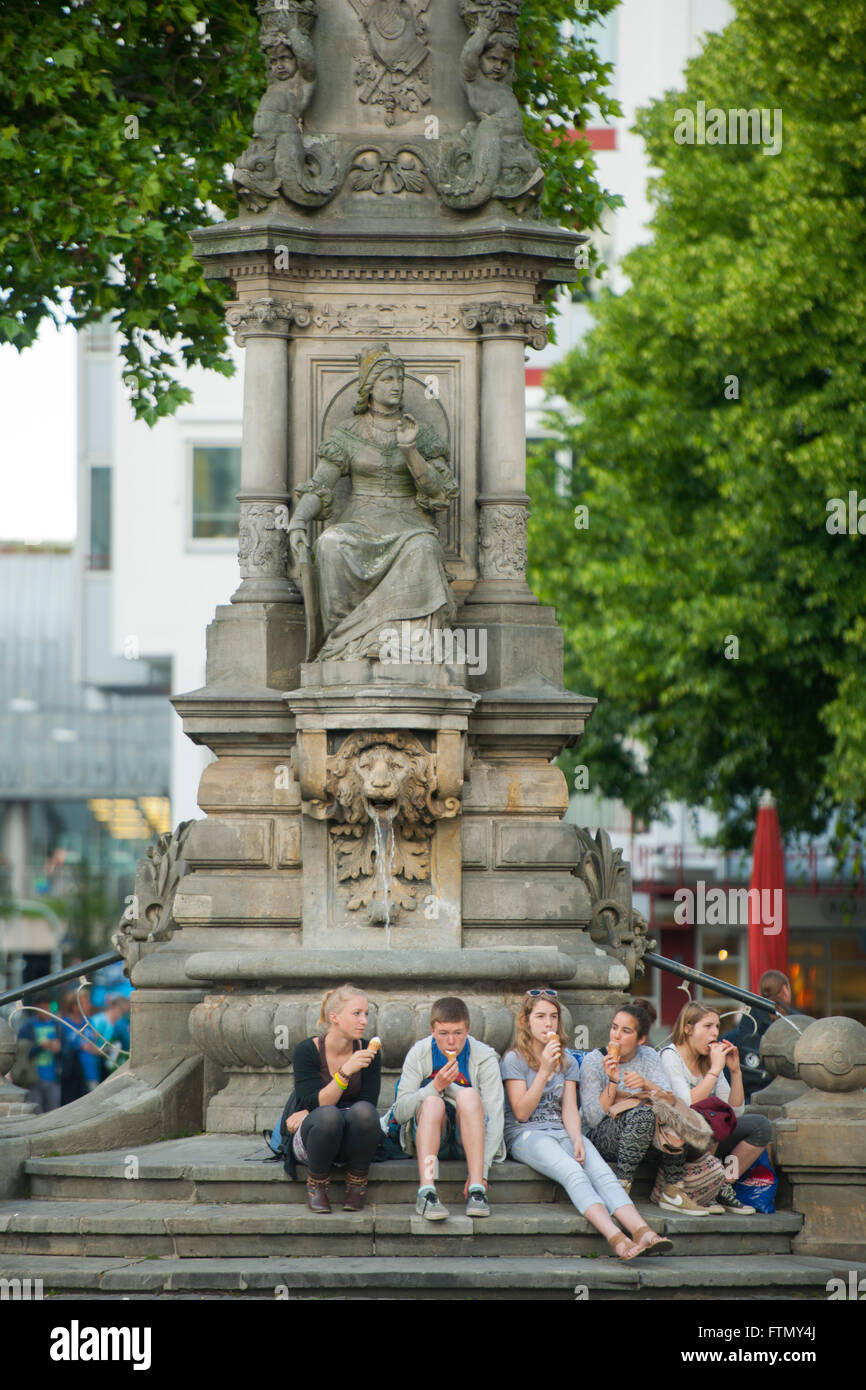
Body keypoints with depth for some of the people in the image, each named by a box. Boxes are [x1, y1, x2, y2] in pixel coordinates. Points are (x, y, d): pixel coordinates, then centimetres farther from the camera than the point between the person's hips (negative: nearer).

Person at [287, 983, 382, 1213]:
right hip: (310, 1137, -2)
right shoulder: (308, 1050, -8)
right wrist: (346, 1072, -31)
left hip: (351, 1141, 2)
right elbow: (315, 1104, -17)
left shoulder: (368, 1053, -1)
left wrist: (309, 1113, -12)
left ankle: (356, 1186, -13)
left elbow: (368, 1105, -6)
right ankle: (316, 1186, -13)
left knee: (364, 1112, -33)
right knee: (328, 1115, -37)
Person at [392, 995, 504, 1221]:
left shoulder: (484, 1057, -8)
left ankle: (477, 1190, -39)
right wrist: (436, 1087, -26)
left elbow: (494, 1117, -15)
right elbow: (400, 1113, -9)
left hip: (469, 1139, -1)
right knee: (432, 1102, -29)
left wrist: (481, 1171, -26)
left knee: (468, 1095, -29)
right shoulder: (419, 1055, -4)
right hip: (428, 1137, 1)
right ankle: (426, 1191, -43)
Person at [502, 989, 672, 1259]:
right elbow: (521, 1113, -5)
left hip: (561, 1133, 5)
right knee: (573, 1173, -34)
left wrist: (577, 1139, -12)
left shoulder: (568, 1062, 18)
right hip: (526, 1136, -5)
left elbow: (570, 1110, 9)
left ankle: (642, 1232, -49)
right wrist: (544, 1071, -11)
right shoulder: (514, 1060, 3)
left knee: (601, 1173, -27)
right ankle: (616, 1239, -53)